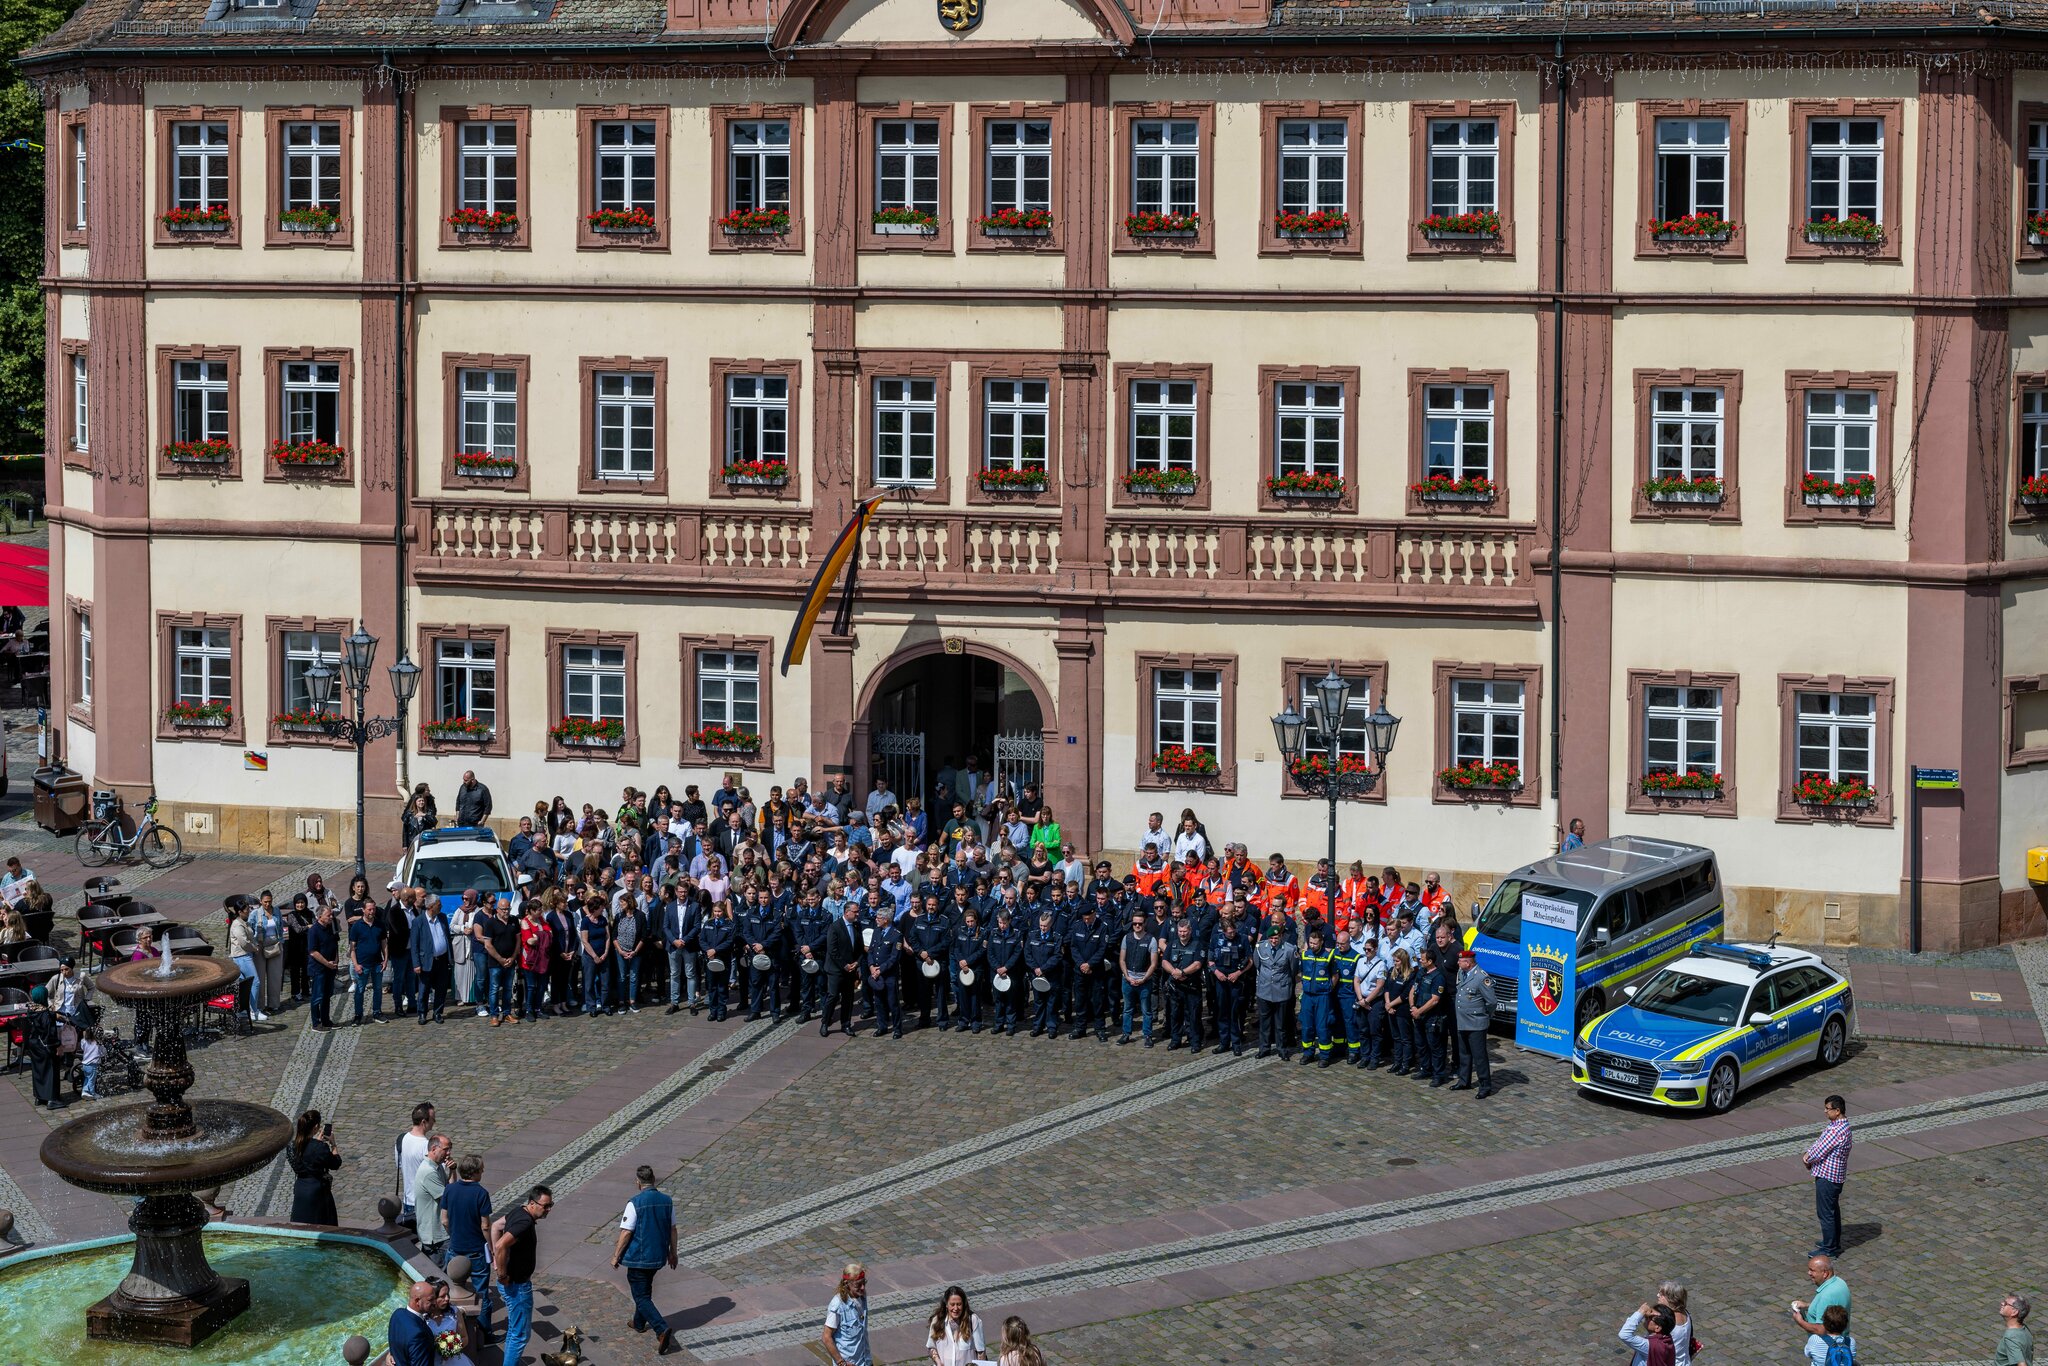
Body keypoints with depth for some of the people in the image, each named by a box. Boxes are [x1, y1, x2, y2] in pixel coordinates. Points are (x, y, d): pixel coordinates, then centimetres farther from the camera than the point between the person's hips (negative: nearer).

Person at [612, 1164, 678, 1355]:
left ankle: (662, 1330, -18)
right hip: (658, 1257, 6)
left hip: (639, 1257, -6)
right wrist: (672, 1253, 19)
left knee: (641, 1297, -1)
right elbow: (672, 1230, 6)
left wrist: (616, 1256, -6)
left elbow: (626, 1233, -18)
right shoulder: (667, 1201, -2)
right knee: (645, 1289, 28)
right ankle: (639, 1323, 45)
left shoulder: (635, 1203, -20)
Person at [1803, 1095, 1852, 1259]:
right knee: (1833, 1210, 21)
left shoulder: (1838, 1131, -28)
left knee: (1826, 1212, 1)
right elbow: (1820, 1141, 11)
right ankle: (1834, 1242, 34)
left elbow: (1820, 1152, -24)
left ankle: (1829, 1249, 10)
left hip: (1827, 1176, -10)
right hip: (1834, 1175, 10)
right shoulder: (1835, 1124, 4)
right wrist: (1809, 1154, -5)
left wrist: (1808, 1160, -5)